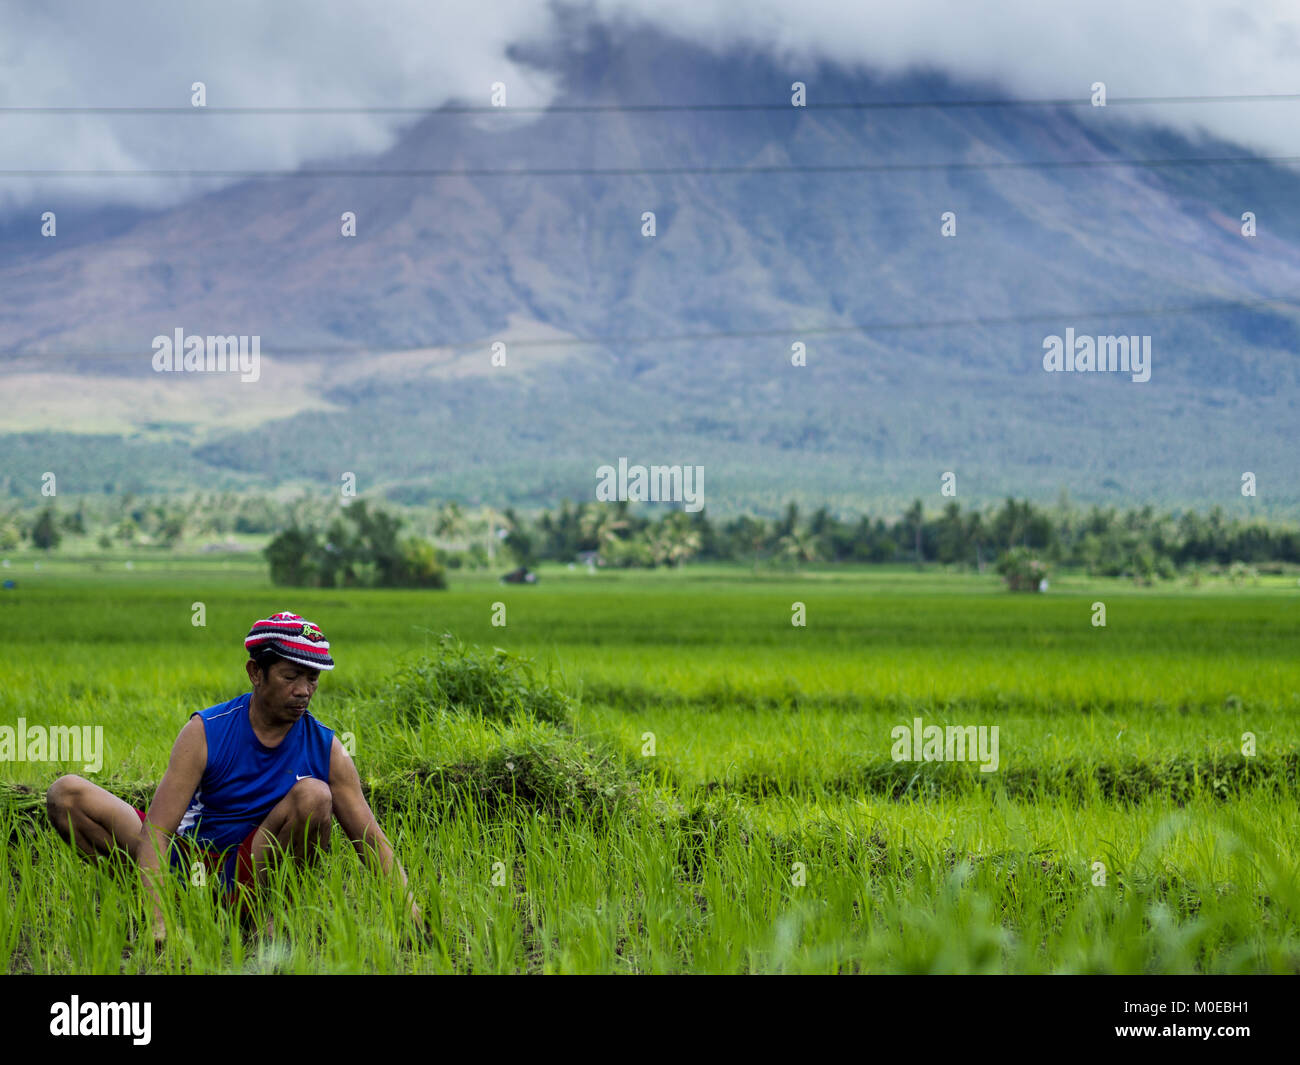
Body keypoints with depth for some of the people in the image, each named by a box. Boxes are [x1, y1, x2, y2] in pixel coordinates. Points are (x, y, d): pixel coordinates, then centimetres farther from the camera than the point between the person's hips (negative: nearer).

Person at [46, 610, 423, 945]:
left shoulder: (326, 749, -5)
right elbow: (156, 830, -18)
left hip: (248, 875, 1)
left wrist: (411, 913, -19)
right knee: (66, 794, -17)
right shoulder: (206, 732, -12)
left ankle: (274, 917, -12)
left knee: (313, 795, -28)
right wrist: (159, 923, -33)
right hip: (186, 859, 0)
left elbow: (373, 841, -3)